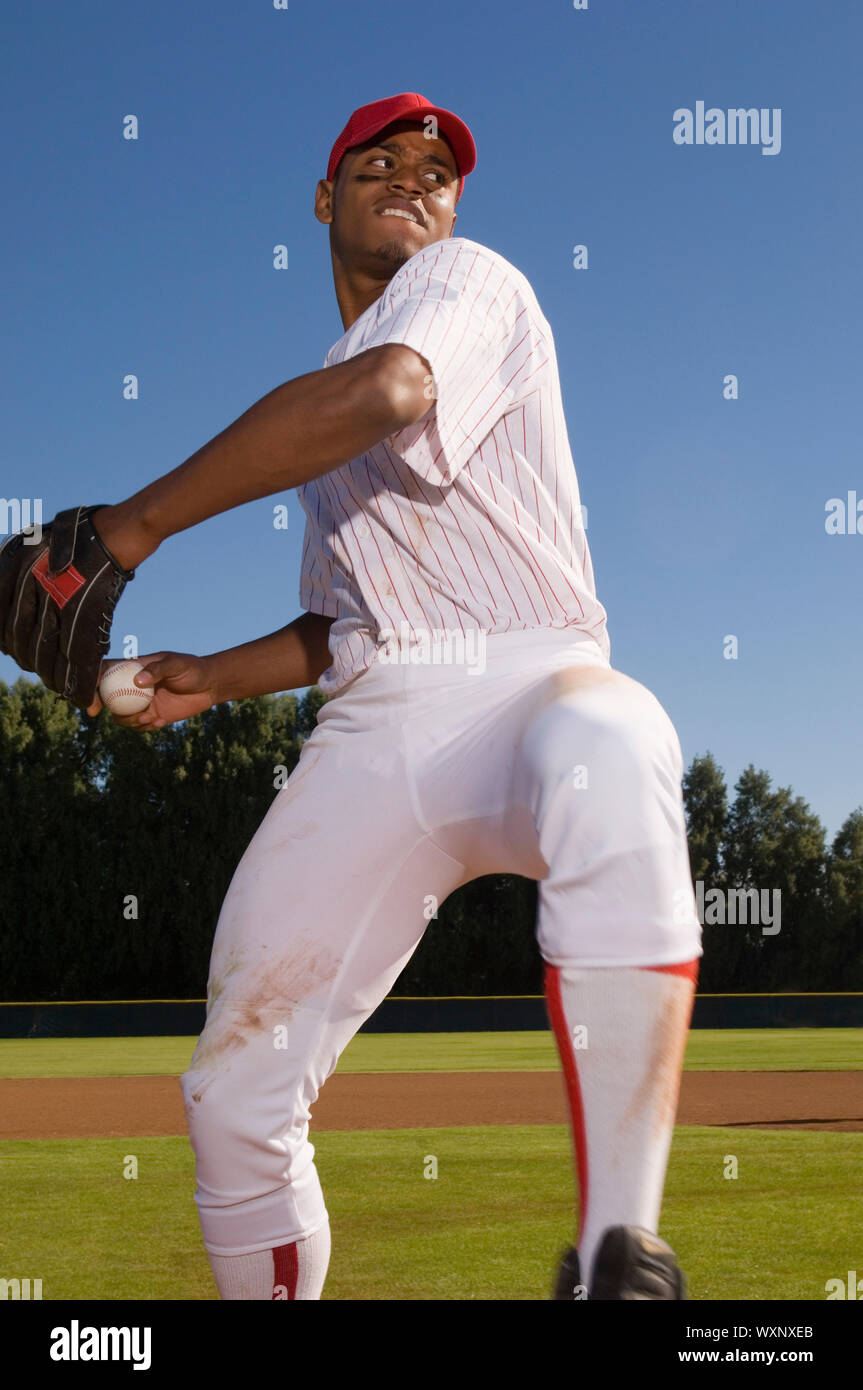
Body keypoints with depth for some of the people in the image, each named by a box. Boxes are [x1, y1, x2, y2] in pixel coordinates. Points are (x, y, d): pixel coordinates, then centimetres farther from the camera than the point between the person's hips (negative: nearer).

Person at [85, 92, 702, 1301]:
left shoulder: (471, 279, 6)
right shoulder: (320, 416, 29)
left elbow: (386, 392, -19)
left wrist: (141, 519, -13)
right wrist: (212, 678, 16)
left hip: (525, 684, -6)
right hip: (373, 729, 7)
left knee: (607, 750, -44)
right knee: (233, 1099, -3)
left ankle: (618, 1257, -43)